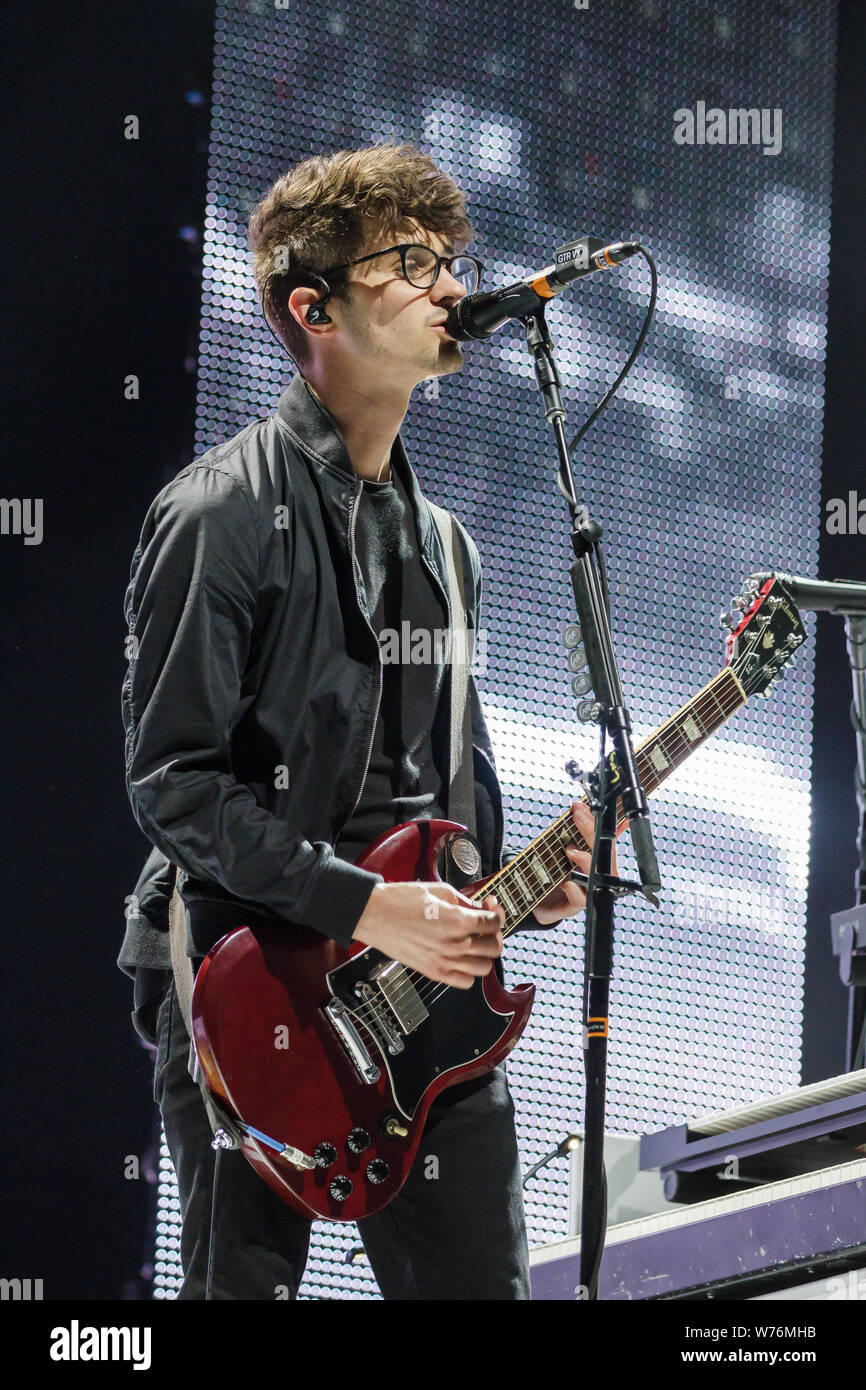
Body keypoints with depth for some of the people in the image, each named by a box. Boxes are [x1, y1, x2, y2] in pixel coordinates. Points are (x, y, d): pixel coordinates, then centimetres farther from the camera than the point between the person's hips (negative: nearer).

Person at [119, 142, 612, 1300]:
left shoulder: (437, 537, 15)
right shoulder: (223, 516, -9)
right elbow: (172, 781, -14)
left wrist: (508, 890, 2)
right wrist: (366, 907, -19)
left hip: (422, 986, 7)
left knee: (480, 1277, 3)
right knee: (247, 1286, 0)